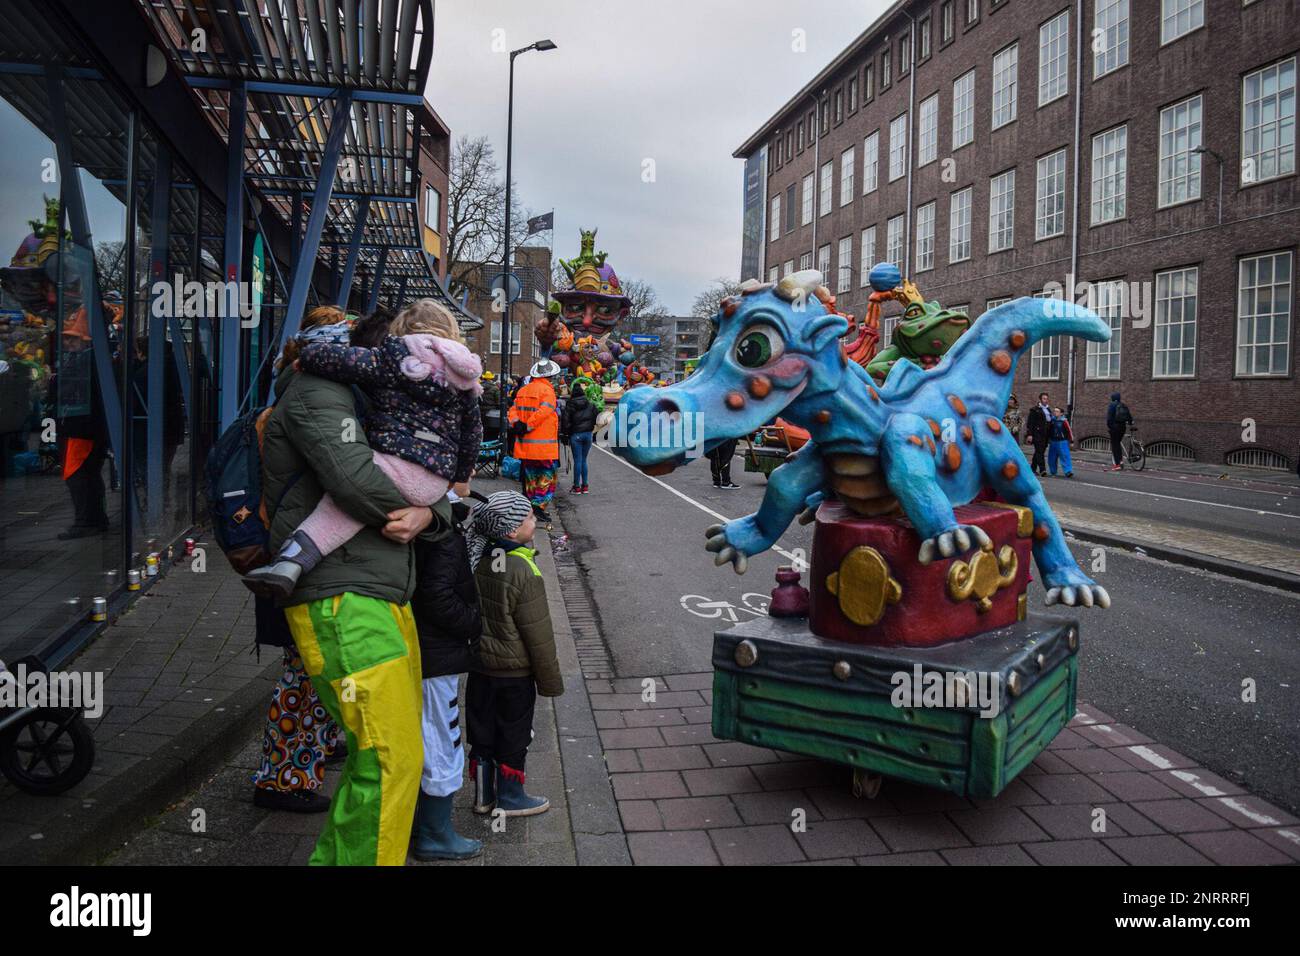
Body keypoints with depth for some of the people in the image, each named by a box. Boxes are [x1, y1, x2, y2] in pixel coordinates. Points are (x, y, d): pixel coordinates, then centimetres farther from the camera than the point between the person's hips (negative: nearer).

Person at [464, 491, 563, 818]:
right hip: (515, 672, -6)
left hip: (479, 667, 6)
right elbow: (538, 634, -18)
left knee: (482, 731, 16)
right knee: (513, 735, 10)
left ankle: (483, 794, 29)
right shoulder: (523, 573, -24)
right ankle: (510, 797, 23)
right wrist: (550, 680, -7)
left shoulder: (477, 561, -3)